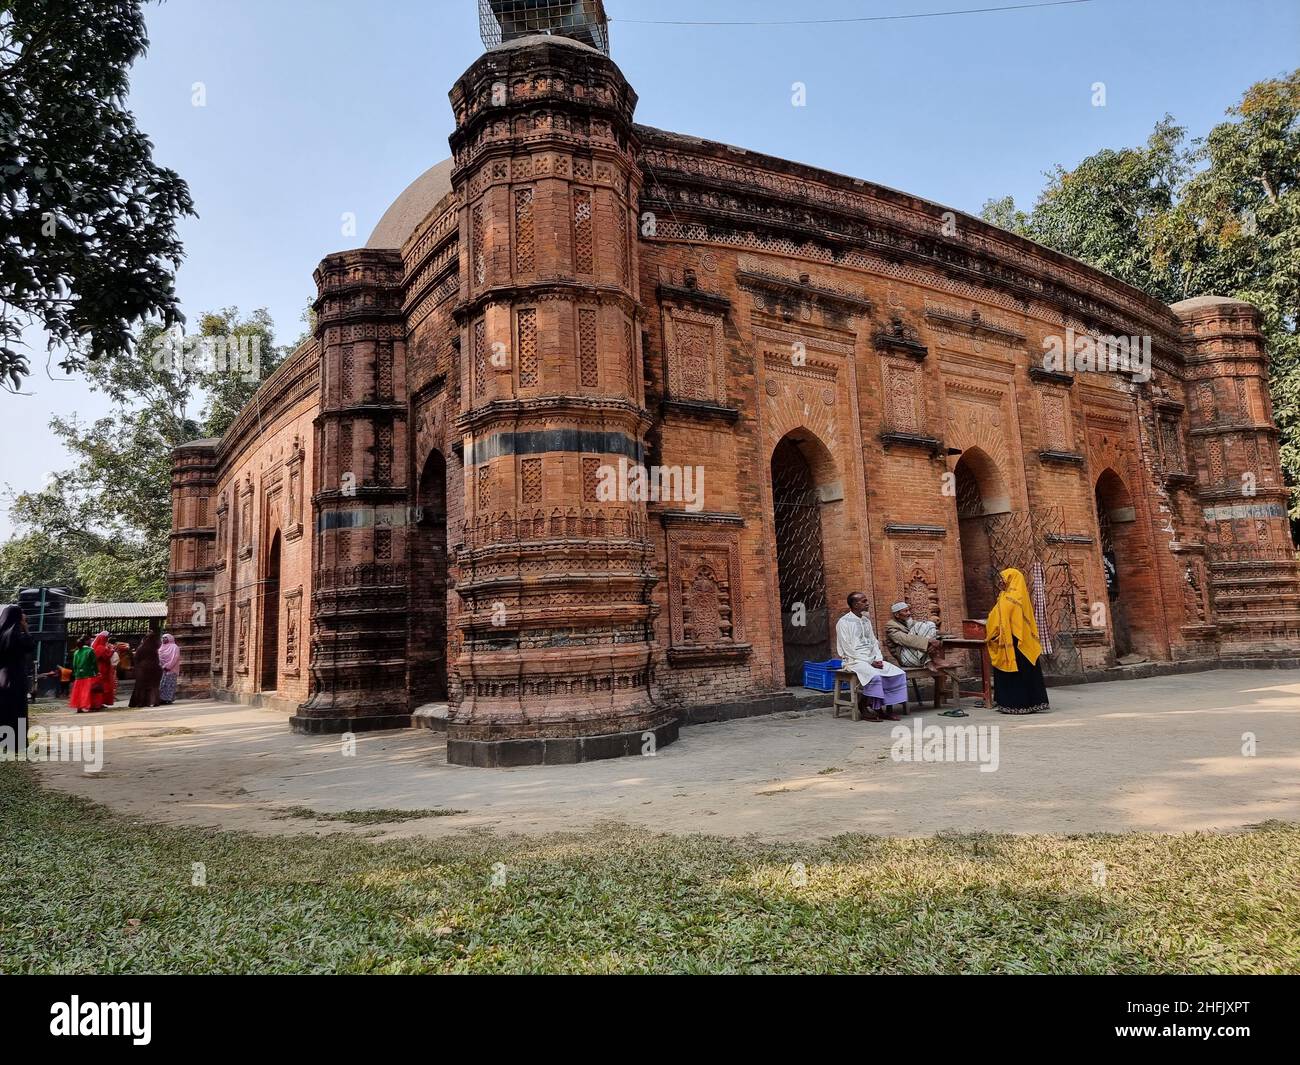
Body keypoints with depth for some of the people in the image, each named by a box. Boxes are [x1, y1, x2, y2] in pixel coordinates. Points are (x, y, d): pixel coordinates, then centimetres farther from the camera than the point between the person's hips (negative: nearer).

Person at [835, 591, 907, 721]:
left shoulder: (866, 620, 17)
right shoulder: (844, 622, -7)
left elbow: (874, 642, 18)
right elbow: (848, 649, -12)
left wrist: (878, 659, -2)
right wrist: (870, 662, -15)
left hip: (871, 659, 7)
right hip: (854, 660, -7)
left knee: (898, 674, -12)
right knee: (874, 676, -34)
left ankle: (887, 708, -10)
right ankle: (867, 709, -18)